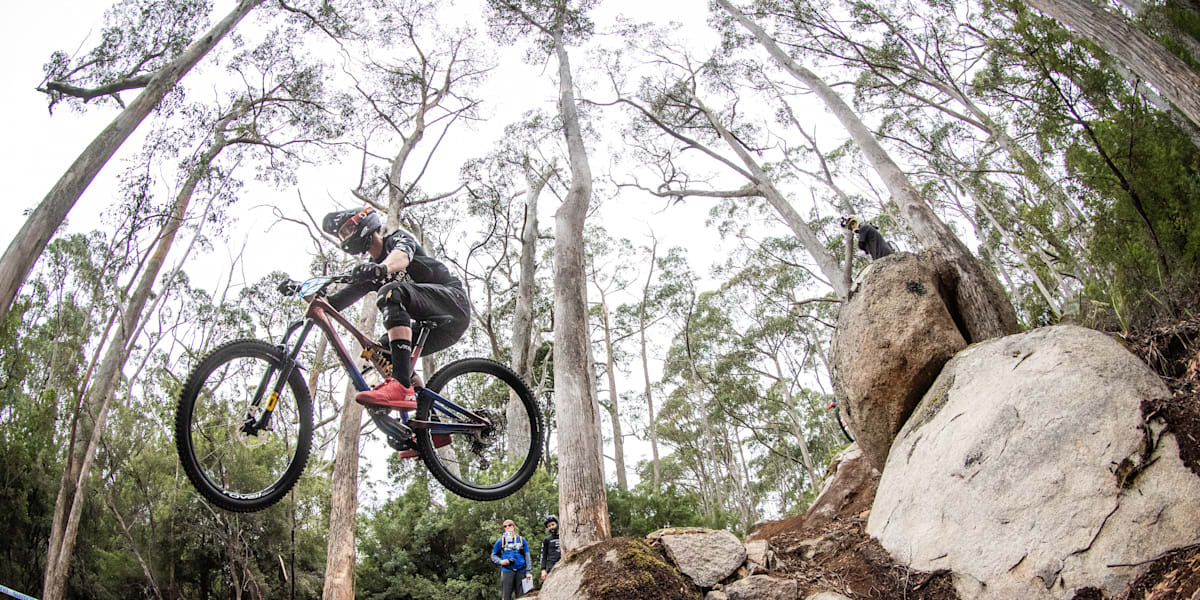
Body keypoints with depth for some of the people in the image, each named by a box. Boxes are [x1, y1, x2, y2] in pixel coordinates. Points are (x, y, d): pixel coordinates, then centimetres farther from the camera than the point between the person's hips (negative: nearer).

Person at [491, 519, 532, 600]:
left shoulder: (522, 540, 9)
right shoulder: (500, 541, 7)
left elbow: (527, 557, 9)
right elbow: (493, 555, 15)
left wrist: (527, 572, 1)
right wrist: (500, 561, -6)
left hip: (520, 571, 1)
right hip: (507, 571, -1)